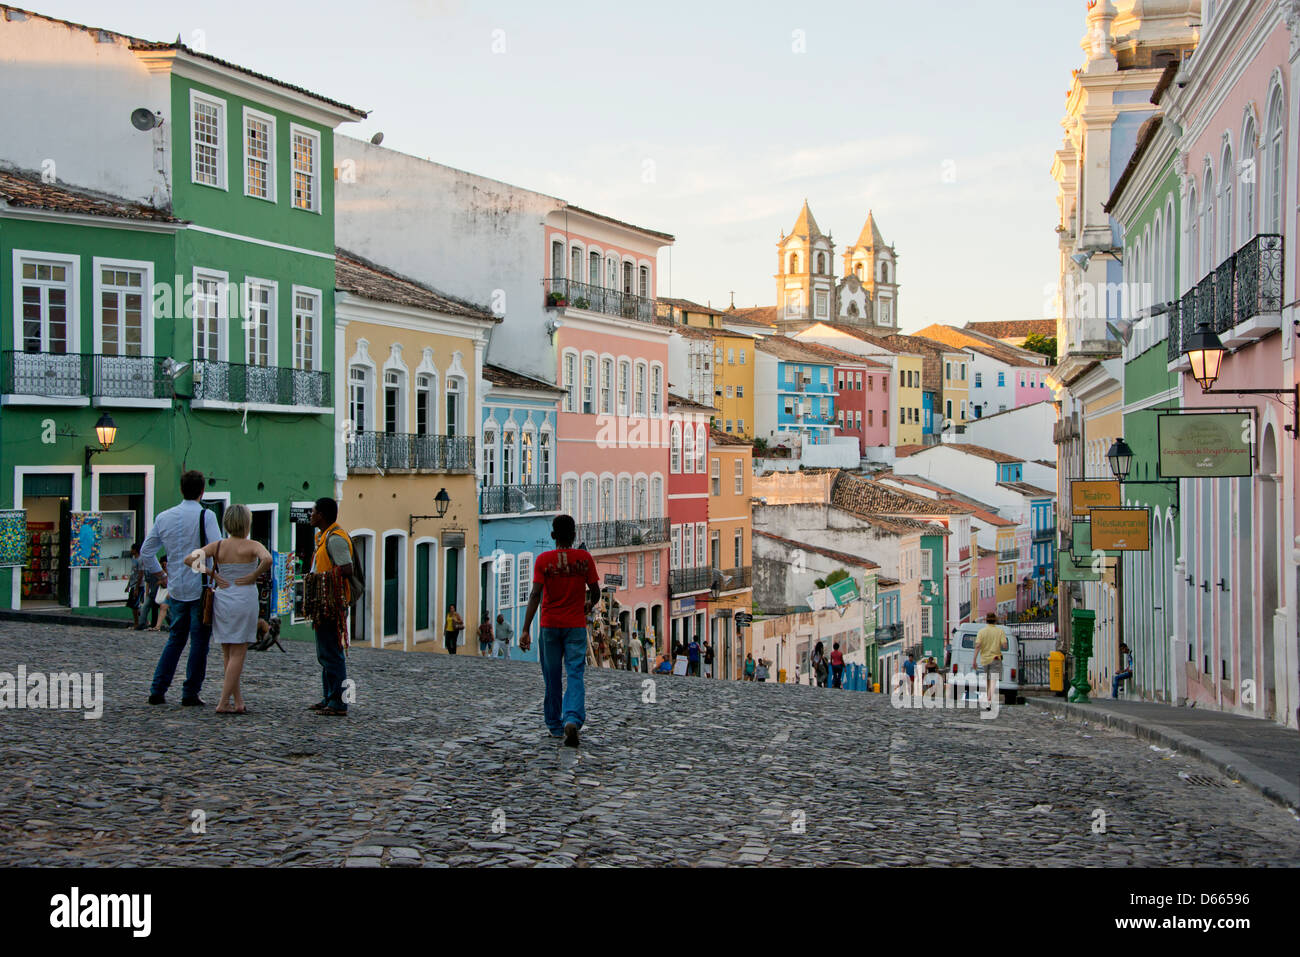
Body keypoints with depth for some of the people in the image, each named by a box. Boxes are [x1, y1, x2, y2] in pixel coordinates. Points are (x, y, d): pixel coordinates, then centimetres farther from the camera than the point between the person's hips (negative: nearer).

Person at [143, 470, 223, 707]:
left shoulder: (163, 517, 7)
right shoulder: (206, 516, -10)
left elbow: (146, 551, 12)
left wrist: (161, 576, 20)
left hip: (176, 588, 5)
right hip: (201, 588, -5)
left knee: (176, 638, 16)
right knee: (199, 641, 3)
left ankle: (157, 691, 11)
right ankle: (190, 694, 3)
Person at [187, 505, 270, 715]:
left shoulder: (217, 546, 4)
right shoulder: (252, 546, -6)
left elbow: (191, 559, -6)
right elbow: (267, 559, -26)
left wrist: (212, 575, 0)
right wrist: (254, 576, -11)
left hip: (221, 600, 4)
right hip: (244, 600, -4)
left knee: (227, 654, 12)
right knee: (238, 654, 1)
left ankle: (238, 702, 14)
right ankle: (223, 703, -3)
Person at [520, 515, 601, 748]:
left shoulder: (543, 560, -4)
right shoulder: (585, 558, 0)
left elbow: (535, 595, -11)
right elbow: (595, 592, 4)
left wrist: (526, 629, -12)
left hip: (550, 625, 0)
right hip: (576, 626, 0)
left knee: (552, 678, 11)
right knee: (575, 675, -2)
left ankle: (555, 726, 21)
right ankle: (573, 719, -24)